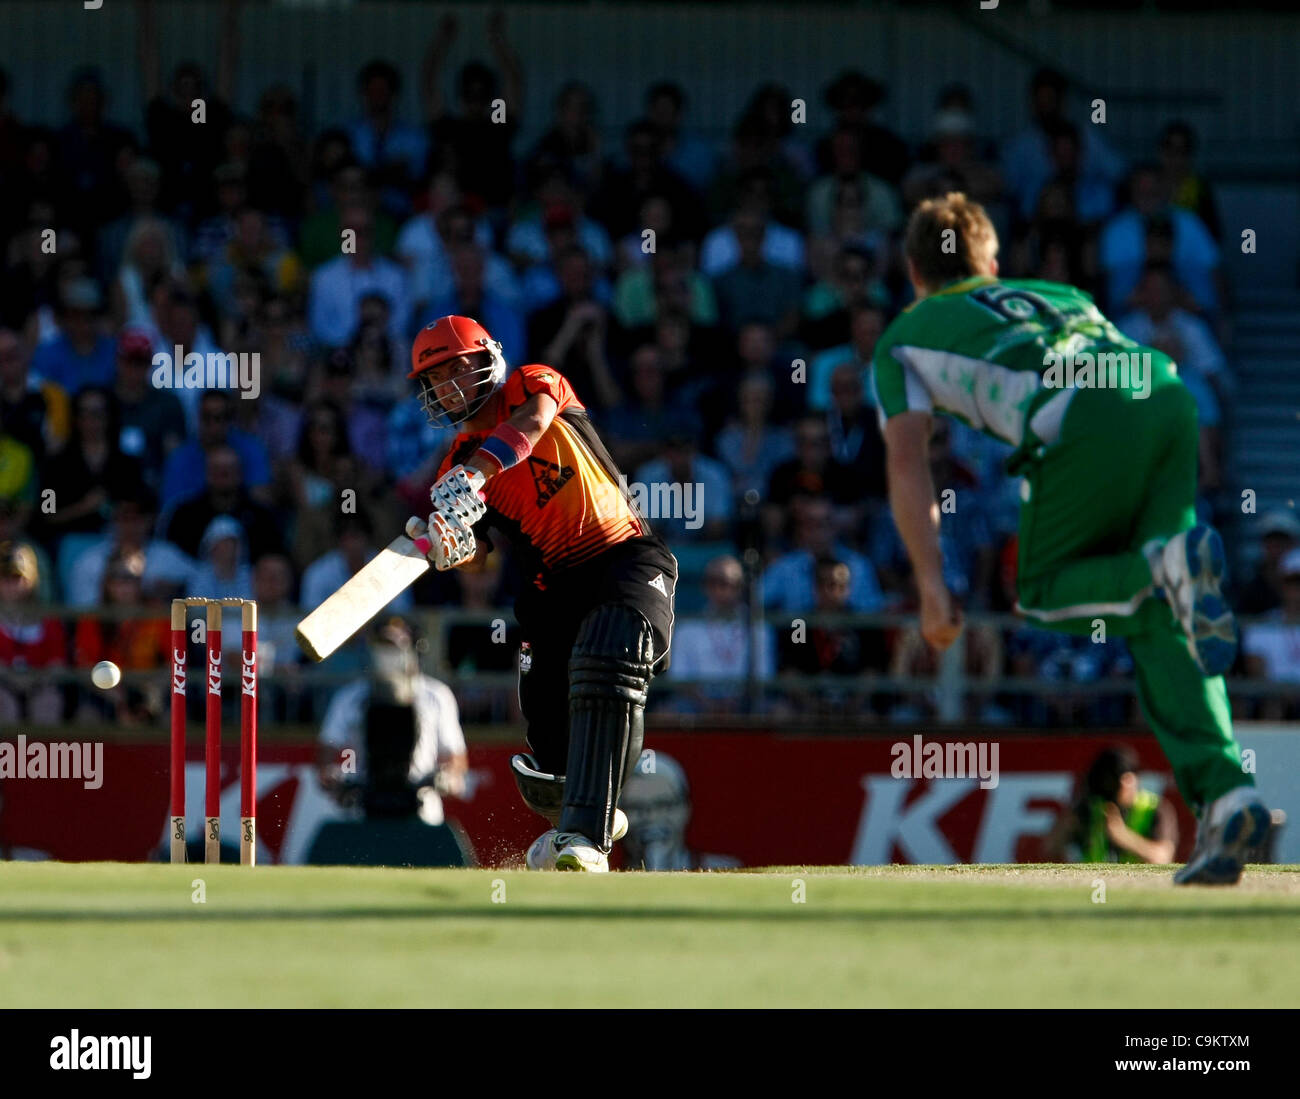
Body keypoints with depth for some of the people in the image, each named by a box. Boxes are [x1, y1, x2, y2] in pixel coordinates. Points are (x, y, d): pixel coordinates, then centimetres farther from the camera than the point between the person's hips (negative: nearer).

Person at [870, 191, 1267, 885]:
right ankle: (1226, 793, -8)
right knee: (1158, 622, 9)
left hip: (1083, 422, -5)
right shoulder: (1057, 293, 40)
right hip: (1167, 391, 5)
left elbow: (907, 460, 14)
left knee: (1040, 593, 14)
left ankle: (1166, 569, -15)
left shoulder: (902, 340, 27)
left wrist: (932, 589, 9)